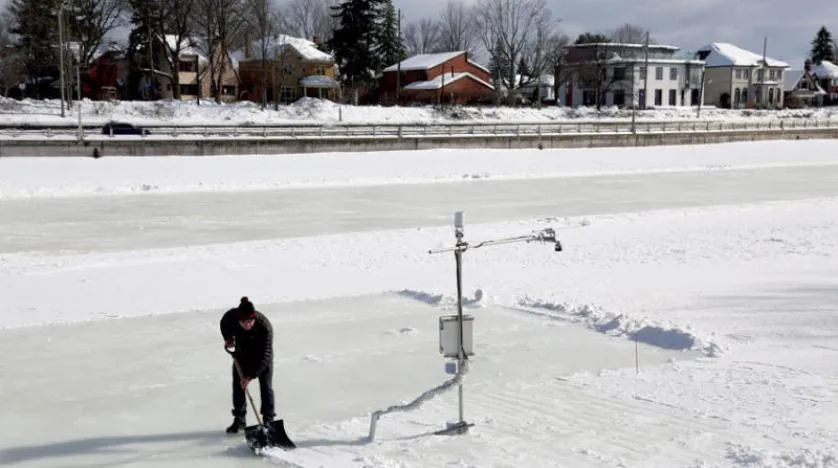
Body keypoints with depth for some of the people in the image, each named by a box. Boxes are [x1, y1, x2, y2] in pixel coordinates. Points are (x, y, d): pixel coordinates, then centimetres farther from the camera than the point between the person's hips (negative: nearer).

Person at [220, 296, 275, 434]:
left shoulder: (265, 326, -40)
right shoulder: (231, 316, -30)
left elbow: (265, 355, -37)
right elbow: (224, 324, 0)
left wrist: (251, 376, -38)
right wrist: (228, 338, -16)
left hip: (262, 355, -4)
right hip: (242, 353, 4)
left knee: (266, 386, -4)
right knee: (238, 385, 4)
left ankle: (268, 419, 8)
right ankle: (239, 420, 16)